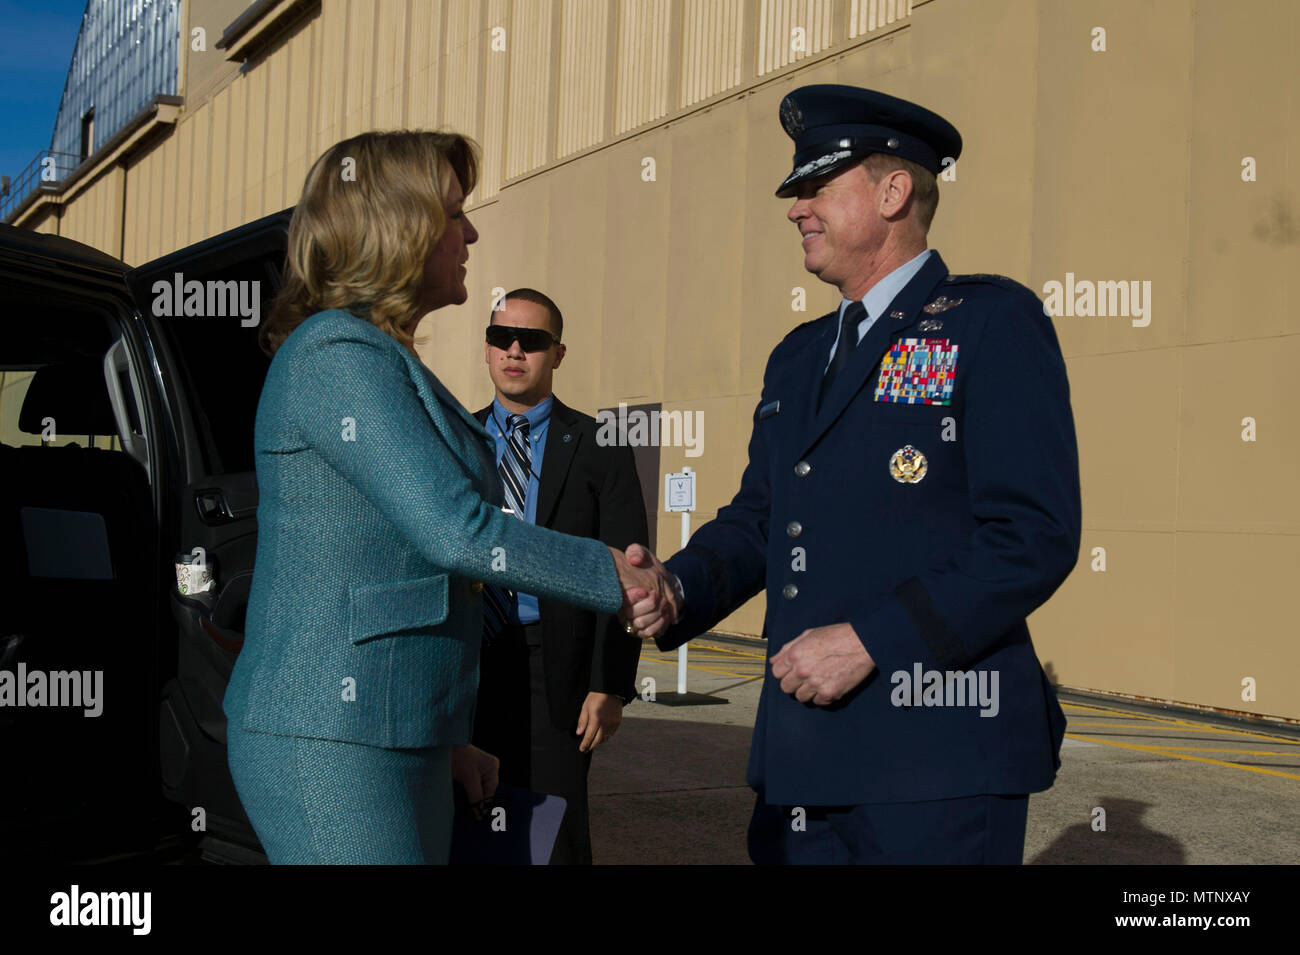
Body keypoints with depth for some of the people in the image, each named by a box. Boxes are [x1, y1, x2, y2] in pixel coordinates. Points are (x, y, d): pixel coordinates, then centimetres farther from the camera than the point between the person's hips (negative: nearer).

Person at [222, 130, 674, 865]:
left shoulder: (383, 361, 18)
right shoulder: (337, 355, -13)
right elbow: (455, 531, -21)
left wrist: (442, 736, 19)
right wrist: (612, 577, -11)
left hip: (396, 741, 9)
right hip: (332, 746, -9)